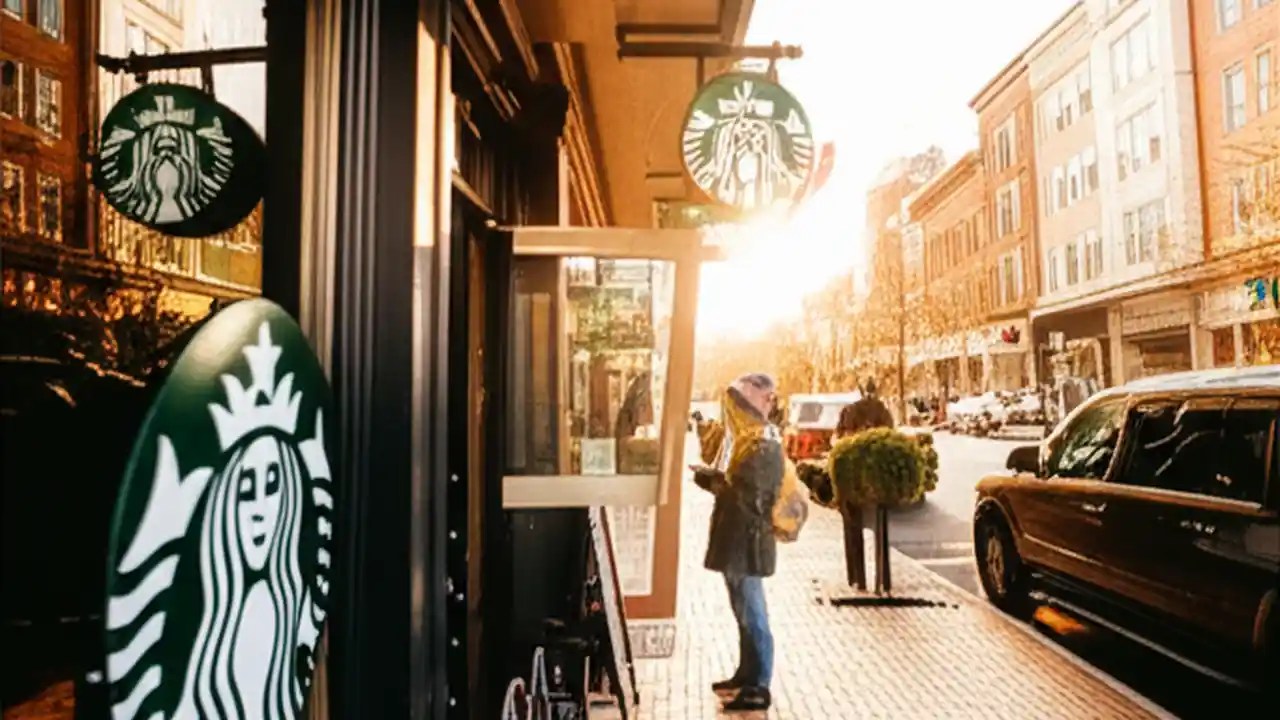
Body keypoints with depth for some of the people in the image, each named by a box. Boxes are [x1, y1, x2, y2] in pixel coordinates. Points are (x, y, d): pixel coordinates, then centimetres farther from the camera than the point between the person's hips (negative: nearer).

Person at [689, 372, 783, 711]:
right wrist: (711, 476, -2)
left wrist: (710, 478, -15)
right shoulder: (745, 439, 12)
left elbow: (748, 494, -25)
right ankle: (746, 674, 33)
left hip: (748, 543, -10)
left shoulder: (764, 446, -19)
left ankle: (759, 689, 11)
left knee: (753, 616, 0)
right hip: (735, 539, 10)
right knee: (744, 613, 20)